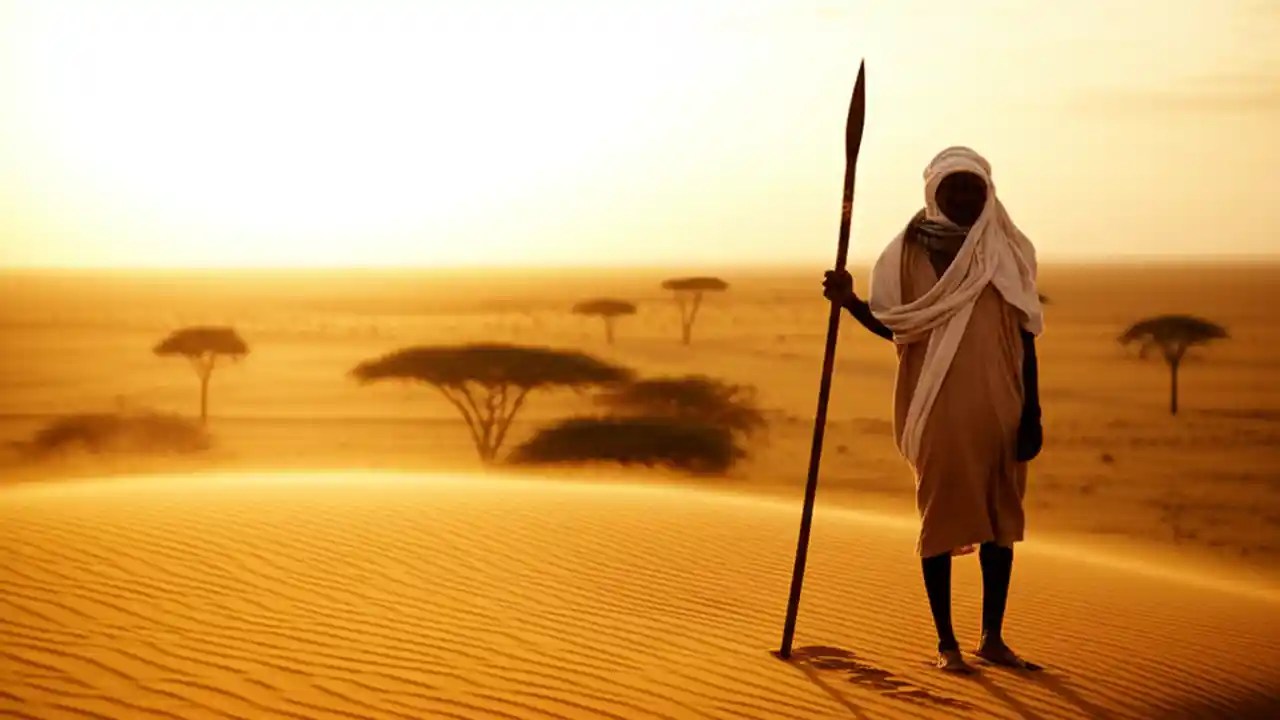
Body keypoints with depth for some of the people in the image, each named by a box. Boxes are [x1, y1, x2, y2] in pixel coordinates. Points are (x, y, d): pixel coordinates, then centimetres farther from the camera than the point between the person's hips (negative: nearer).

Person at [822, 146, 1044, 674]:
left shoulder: (1009, 250, 5)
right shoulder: (910, 249, 0)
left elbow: (1026, 337, 5)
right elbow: (893, 326, 5)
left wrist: (1032, 413, 0)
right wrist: (850, 300, -13)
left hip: (1000, 406, 2)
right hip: (939, 408, -2)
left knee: (1001, 517, 7)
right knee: (942, 516, 2)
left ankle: (993, 637, 17)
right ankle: (946, 641, 10)